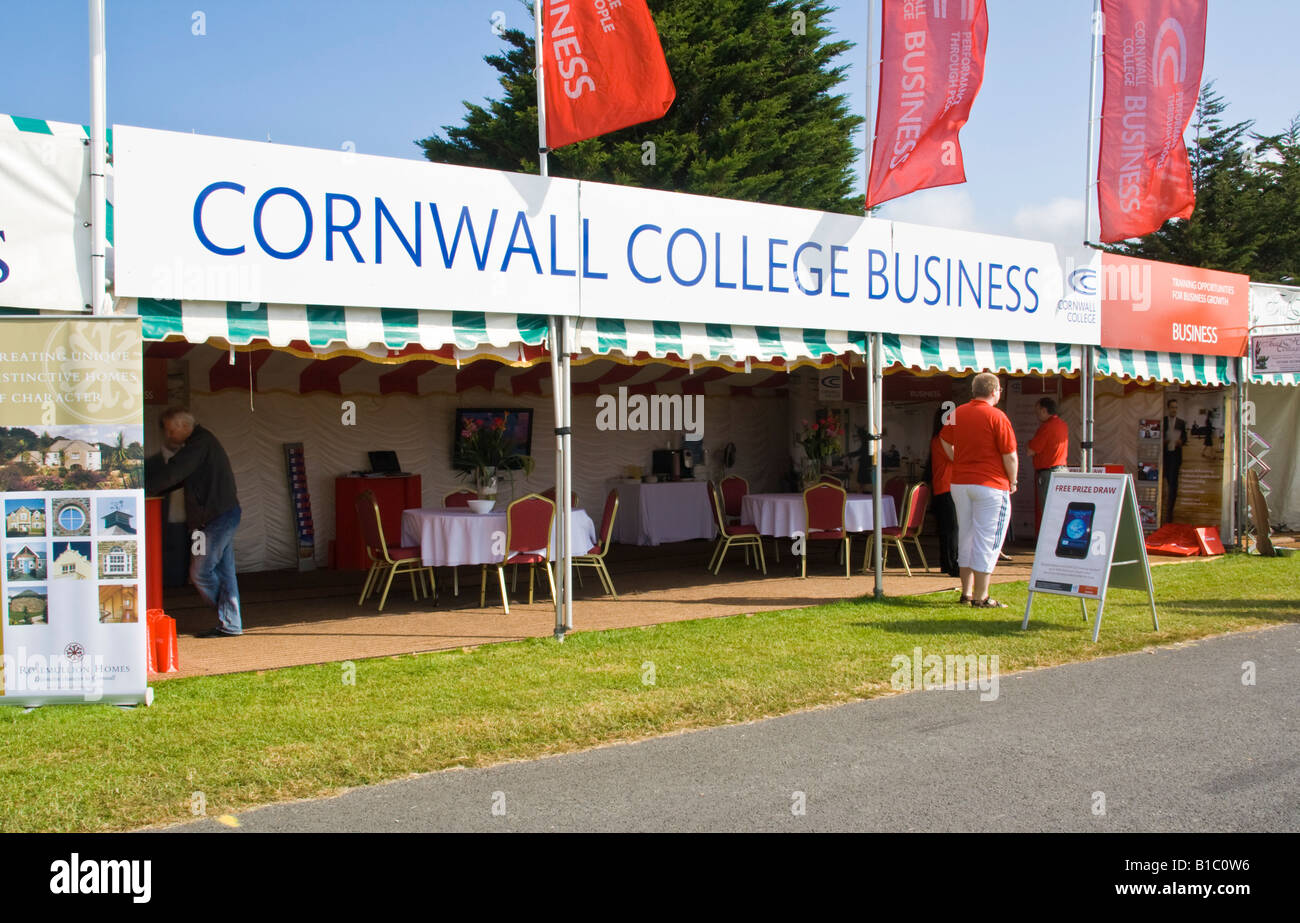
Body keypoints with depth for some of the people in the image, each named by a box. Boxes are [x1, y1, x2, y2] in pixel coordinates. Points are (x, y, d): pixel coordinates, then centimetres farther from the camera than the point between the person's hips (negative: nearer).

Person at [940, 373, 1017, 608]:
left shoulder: (958, 413, 6)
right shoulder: (996, 417, -12)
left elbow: (945, 440, 21)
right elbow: (1010, 456, -11)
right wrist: (1012, 482, 2)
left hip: (959, 483, 6)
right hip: (991, 484, -6)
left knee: (965, 536, 14)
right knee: (987, 539, -1)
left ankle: (966, 591, 20)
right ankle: (981, 597, 0)